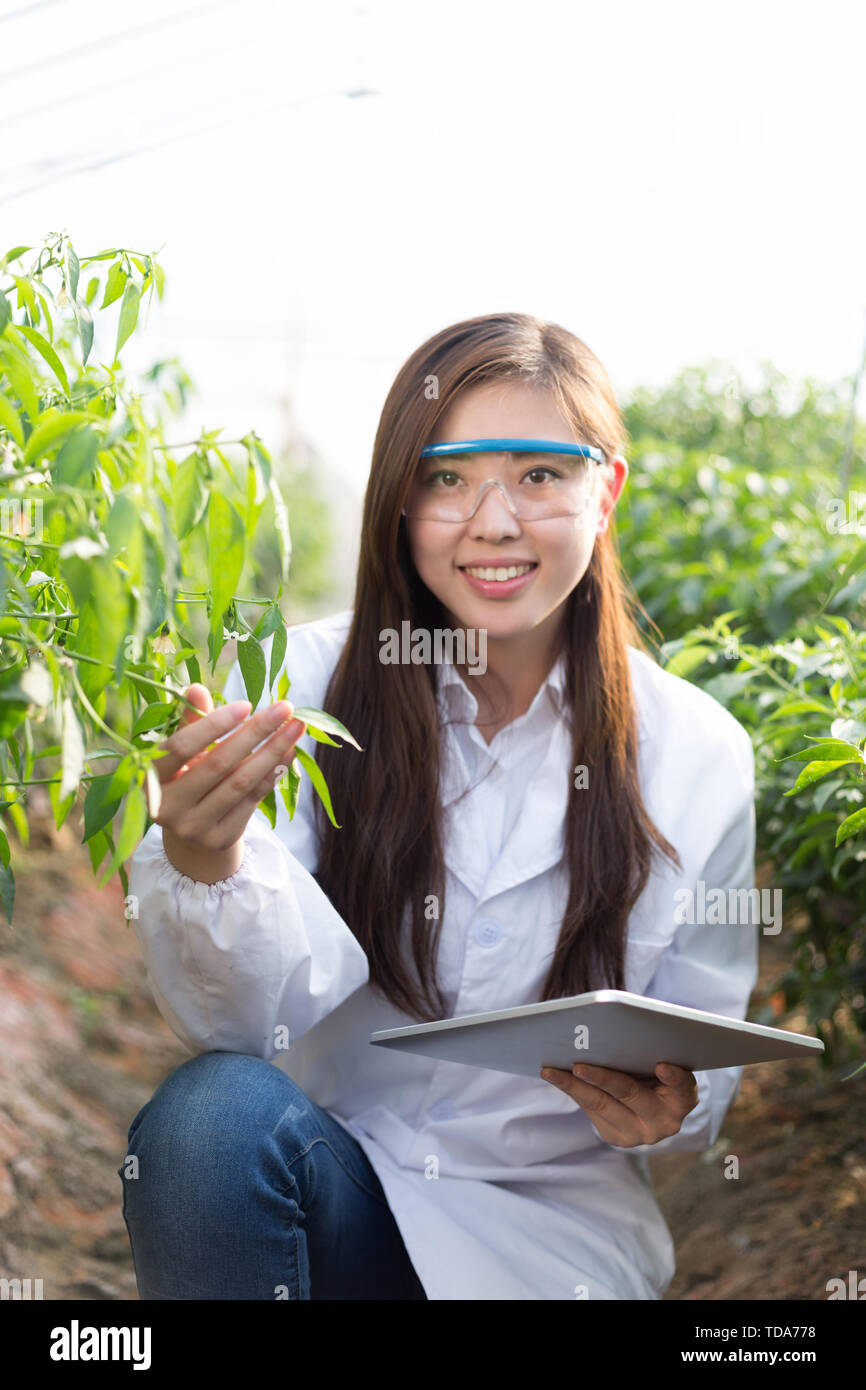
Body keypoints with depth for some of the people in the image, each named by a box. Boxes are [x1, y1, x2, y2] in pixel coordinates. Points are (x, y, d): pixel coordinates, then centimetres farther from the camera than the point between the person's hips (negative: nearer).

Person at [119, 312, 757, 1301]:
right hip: (329, 1176, 1)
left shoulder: (696, 753, -4)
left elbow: (704, 1064, 6)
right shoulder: (304, 683, -6)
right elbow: (241, 1025, -16)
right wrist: (202, 859, -36)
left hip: (551, 1223, 0)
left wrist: (668, 1108, -18)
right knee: (210, 1111, -29)